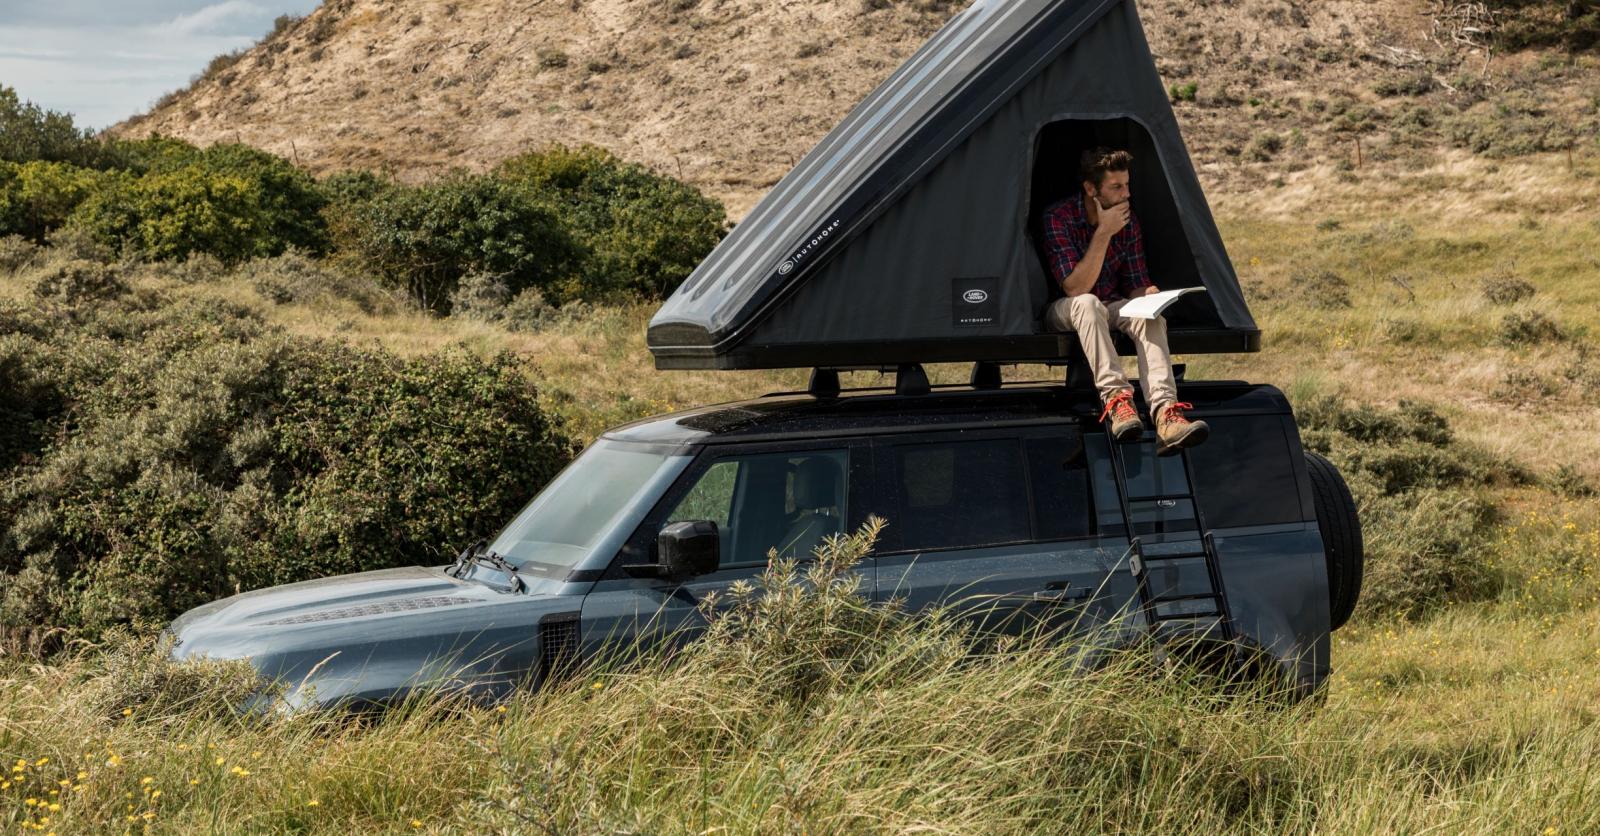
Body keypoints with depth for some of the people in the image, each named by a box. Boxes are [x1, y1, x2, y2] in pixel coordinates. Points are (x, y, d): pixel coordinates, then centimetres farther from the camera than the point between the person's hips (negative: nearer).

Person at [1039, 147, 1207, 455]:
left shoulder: (1129, 221, -2)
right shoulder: (1058, 217, -18)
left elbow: (1136, 286, 2)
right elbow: (1075, 288, -25)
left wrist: (1149, 295, -23)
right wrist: (1104, 232, -28)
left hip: (1111, 310, 4)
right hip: (1064, 313, -4)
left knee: (1149, 313, -28)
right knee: (1088, 304, -38)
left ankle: (1165, 413, -46)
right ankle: (1116, 398, -49)